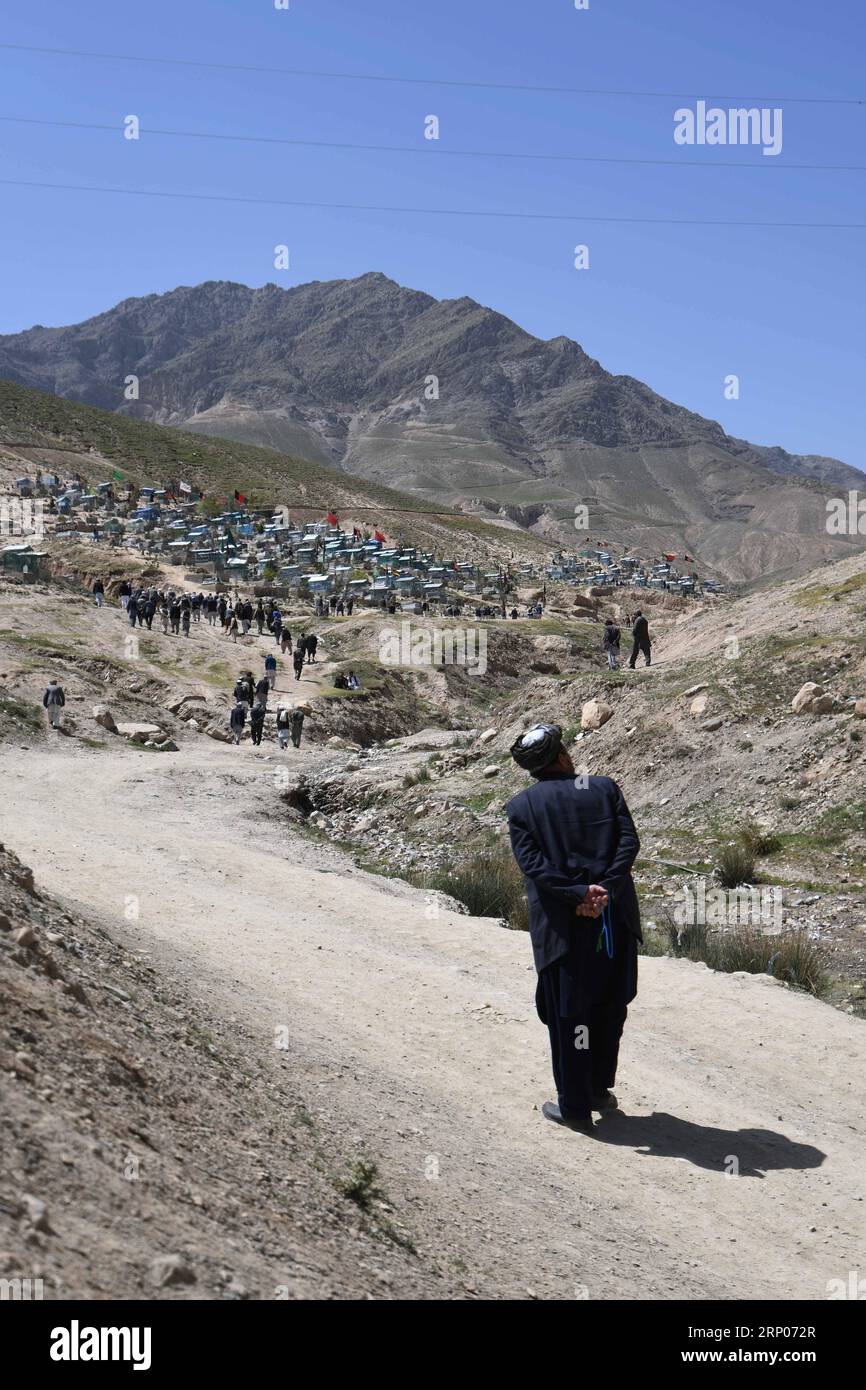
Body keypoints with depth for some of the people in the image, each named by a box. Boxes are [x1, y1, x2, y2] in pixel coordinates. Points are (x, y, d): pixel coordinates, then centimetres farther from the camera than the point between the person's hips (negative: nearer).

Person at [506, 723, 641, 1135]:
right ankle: (599, 1089, 32)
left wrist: (579, 894, -14)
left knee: (568, 1016, 8)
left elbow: (532, 863, -11)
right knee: (610, 1006, 20)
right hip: (614, 916, 2)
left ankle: (575, 1108, 17)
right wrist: (604, 891, -13)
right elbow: (629, 842, -7)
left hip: (562, 926, -2)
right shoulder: (605, 788, 5)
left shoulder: (521, 806, 1)